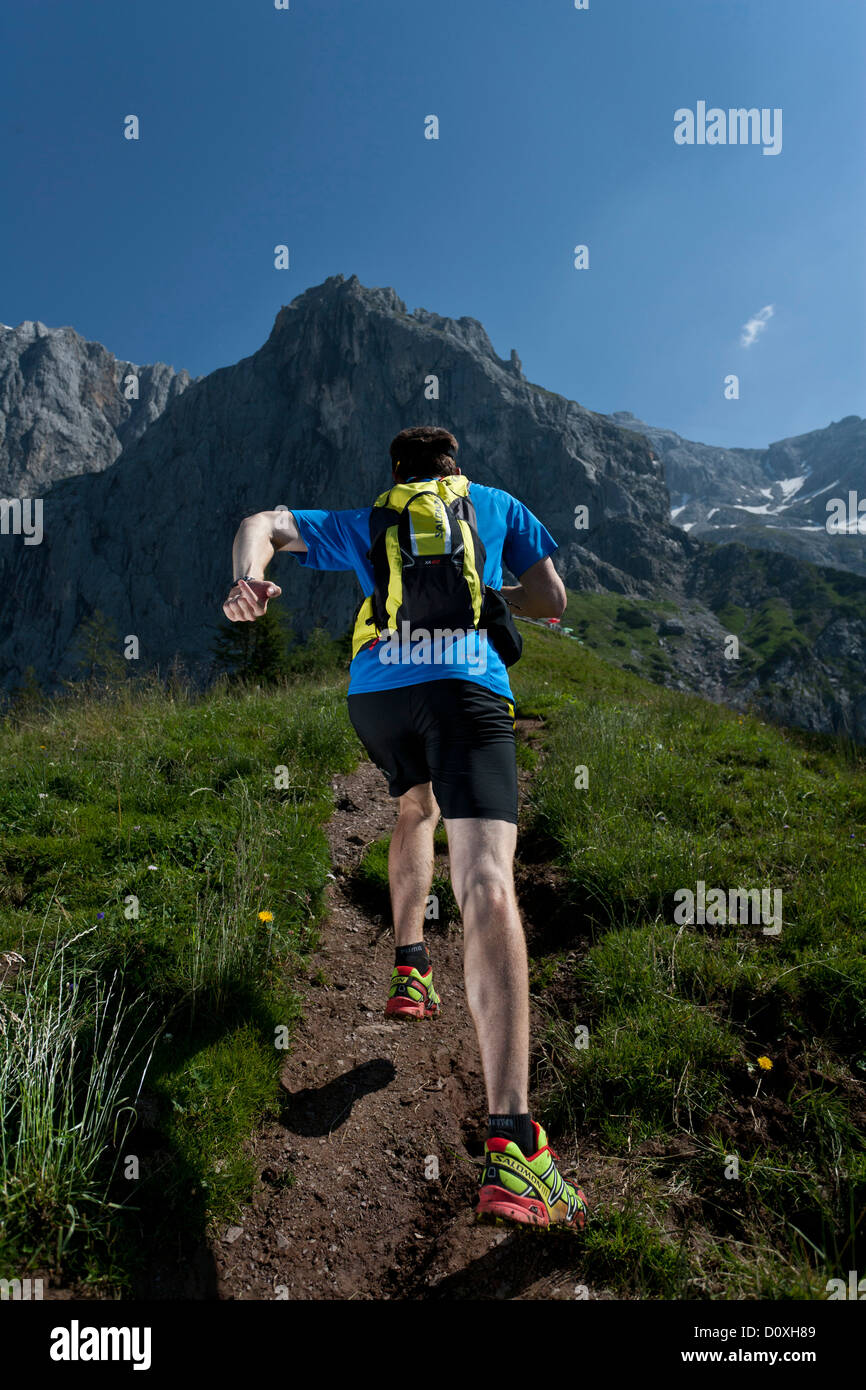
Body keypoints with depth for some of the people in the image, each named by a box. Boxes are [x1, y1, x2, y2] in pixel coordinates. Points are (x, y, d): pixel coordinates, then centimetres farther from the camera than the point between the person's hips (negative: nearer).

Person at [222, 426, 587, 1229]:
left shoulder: (363, 522, 30)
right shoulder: (495, 504, 26)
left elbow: (260, 524, 21)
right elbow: (552, 605, 24)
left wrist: (248, 578, 1)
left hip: (373, 689, 4)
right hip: (466, 685, -3)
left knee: (414, 805, 35)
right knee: (487, 887, -17)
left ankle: (409, 971, 34)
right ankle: (509, 1147, -27)